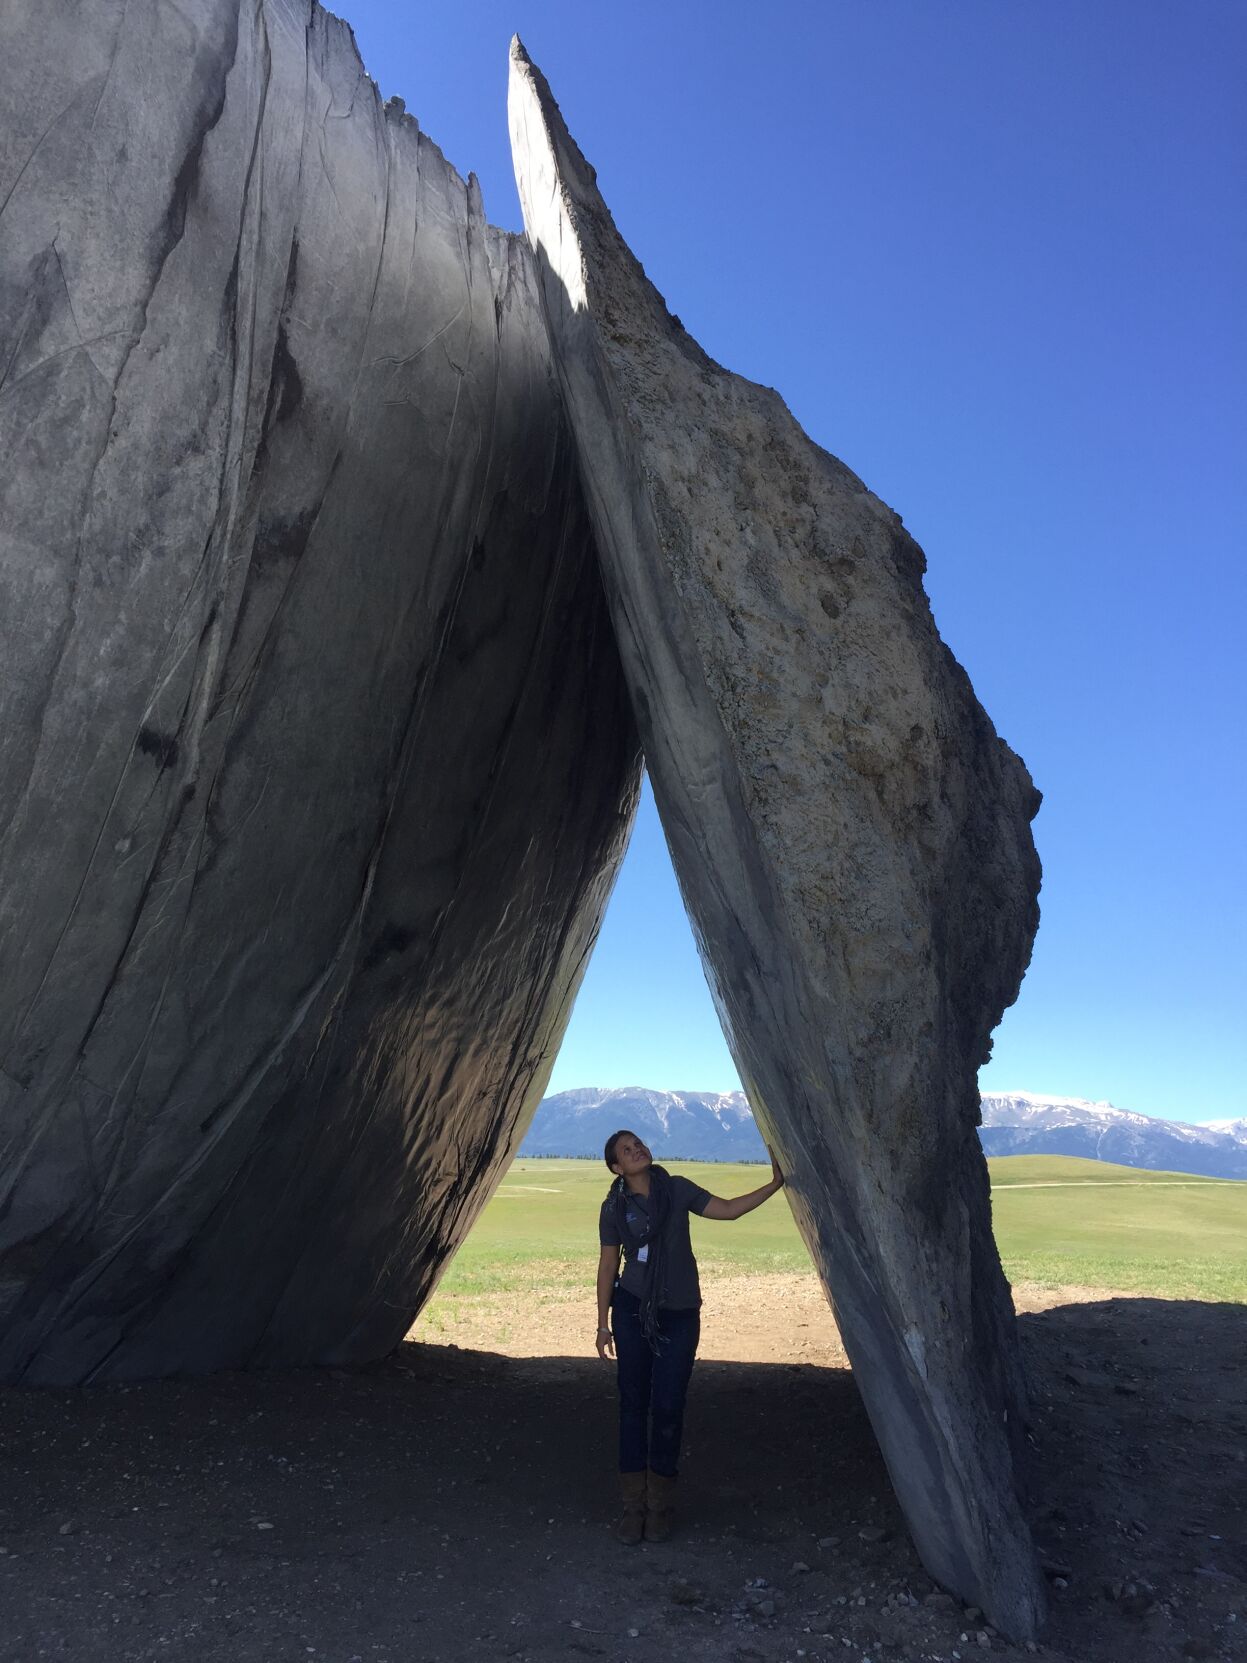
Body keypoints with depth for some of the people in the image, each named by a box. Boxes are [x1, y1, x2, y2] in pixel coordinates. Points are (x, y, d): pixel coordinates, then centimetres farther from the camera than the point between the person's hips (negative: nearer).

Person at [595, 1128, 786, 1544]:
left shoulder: (678, 1190, -3)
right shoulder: (614, 1208, -4)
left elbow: (728, 1209, -2)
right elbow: (608, 1266, 2)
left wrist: (774, 1185, -11)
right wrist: (603, 1322, 3)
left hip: (679, 1315, 0)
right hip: (632, 1311, 0)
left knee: (668, 1407, 3)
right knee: (633, 1404, 6)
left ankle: (660, 1507, 19)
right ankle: (633, 1505, 19)